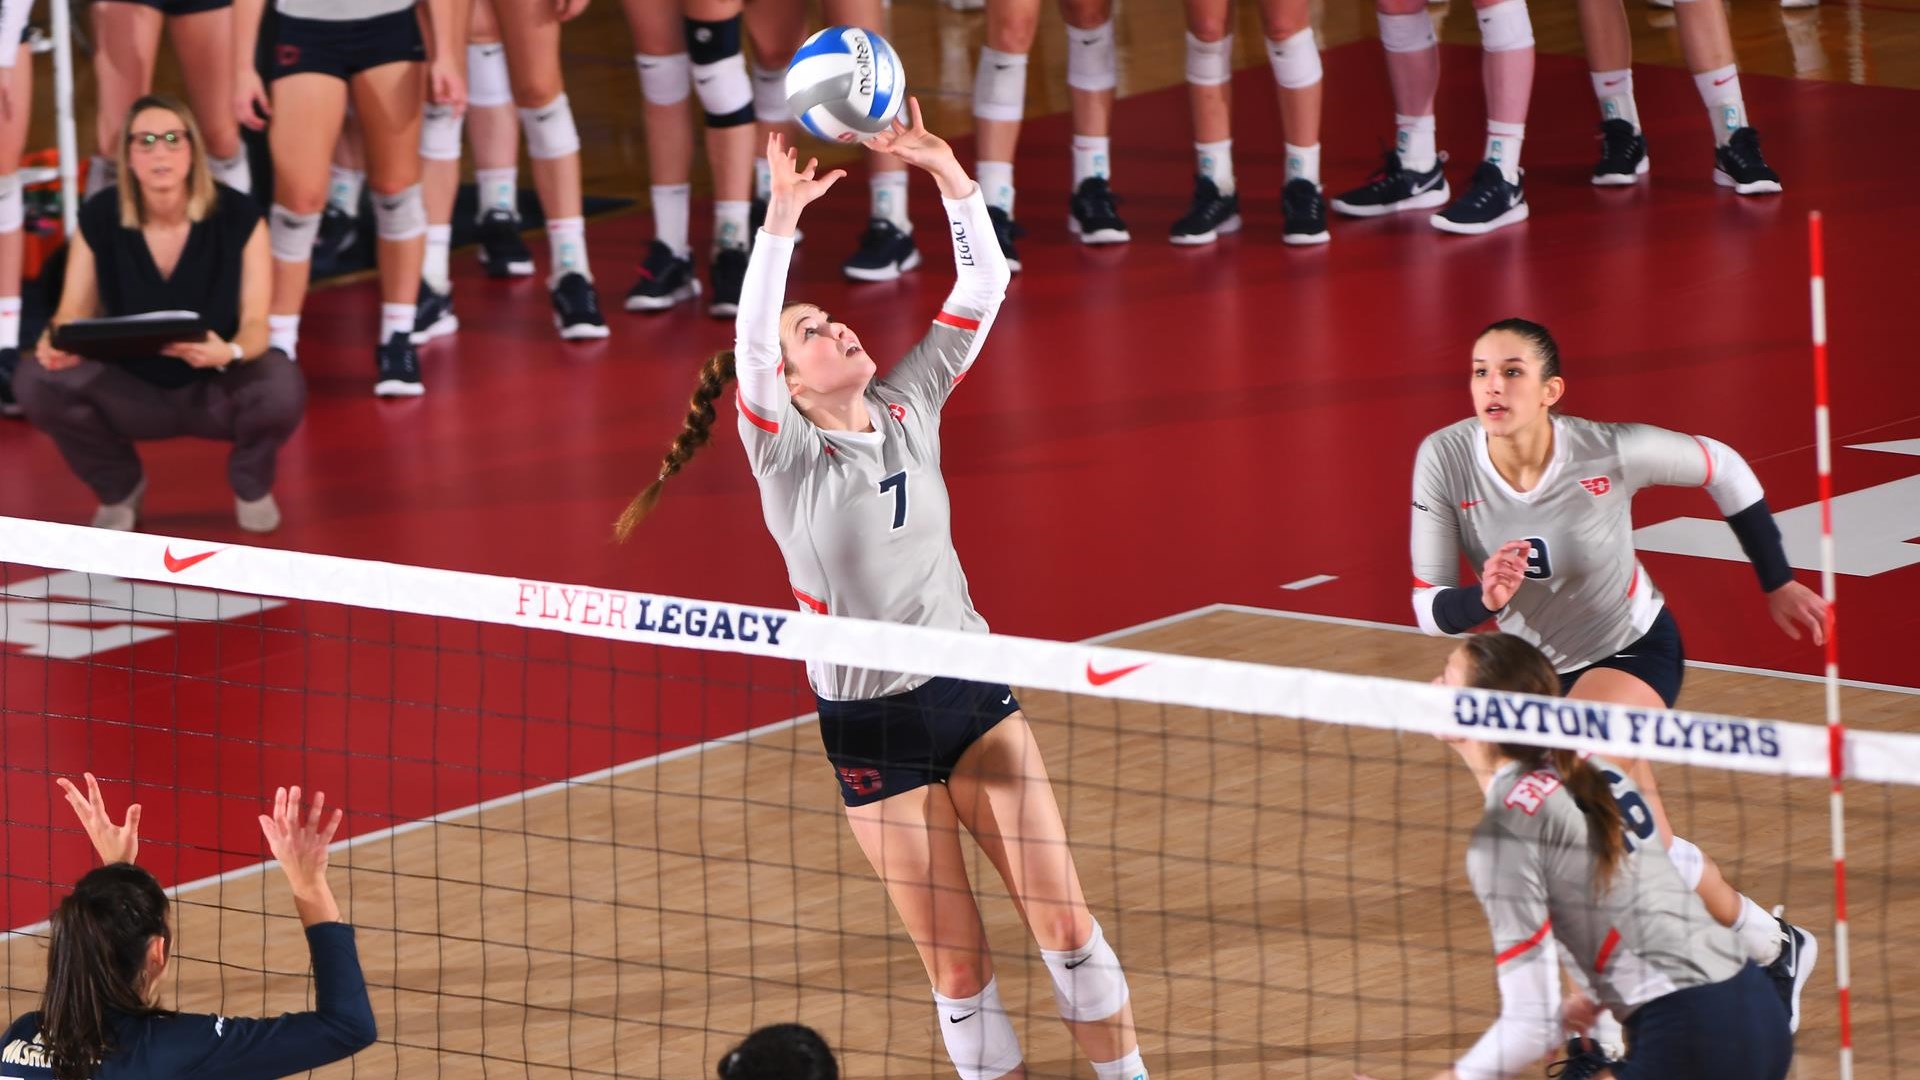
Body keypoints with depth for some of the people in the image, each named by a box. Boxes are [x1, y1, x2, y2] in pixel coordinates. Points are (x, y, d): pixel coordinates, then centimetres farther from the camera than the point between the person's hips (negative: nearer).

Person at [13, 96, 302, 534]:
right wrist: (59, 341, -32)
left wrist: (229, 353, -41)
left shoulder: (237, 217, -14)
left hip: (217, 393, -2)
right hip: (133, 392, 2)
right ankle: (119, 488, 6)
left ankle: (251, 483, 3)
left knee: (281, 384, -37)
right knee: (36, 379, -26)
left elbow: (255, 323, -16)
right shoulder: (99, 218, -9)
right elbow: (74, 311, -6)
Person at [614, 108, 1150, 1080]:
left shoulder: (908, 410, 2)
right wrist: (782, 216, -40)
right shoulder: (785, 452, -10)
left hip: (972, 692, 4)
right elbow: (748, 341, -28)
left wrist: (946, 171, -16)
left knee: (1064, 919, 0)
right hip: (871, 725, -4)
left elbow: (983, 286, -2)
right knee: (959, 970, -1)